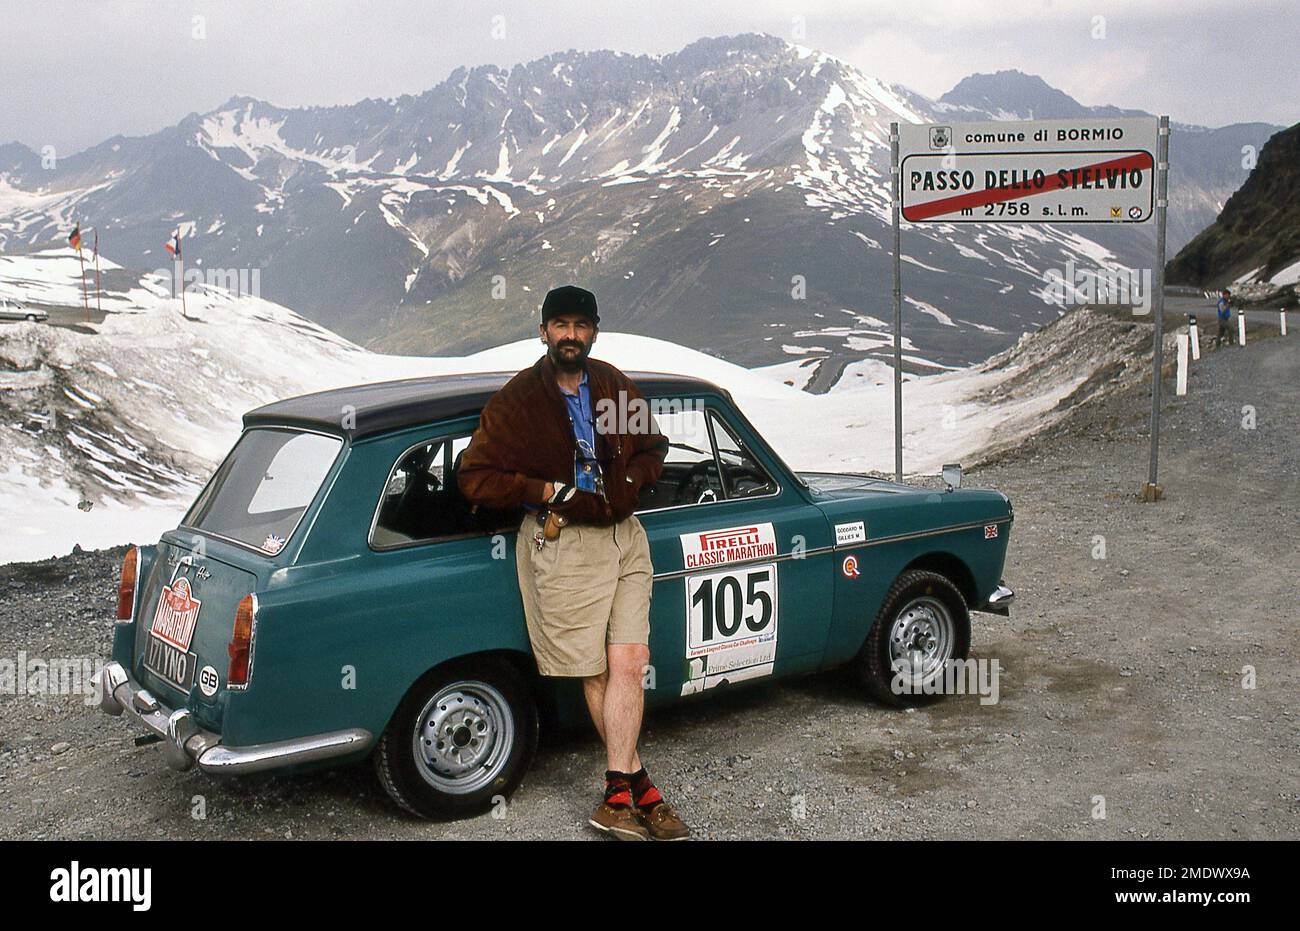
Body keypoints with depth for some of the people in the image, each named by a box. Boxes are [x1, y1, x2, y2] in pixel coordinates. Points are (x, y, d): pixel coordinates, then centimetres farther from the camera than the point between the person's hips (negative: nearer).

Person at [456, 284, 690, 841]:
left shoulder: (612, 385, 10)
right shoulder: (517, 399, -3)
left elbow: (652, 446, 22)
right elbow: (474, 478, -4)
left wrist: (630, 483, 0)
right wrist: (549, 491, -13)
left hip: (624, 536, 4)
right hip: (561, 542, -3)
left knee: (626, 663, -8)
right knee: (598, 671, 3)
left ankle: (618, 796, -2)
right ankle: (639, 787, 17)